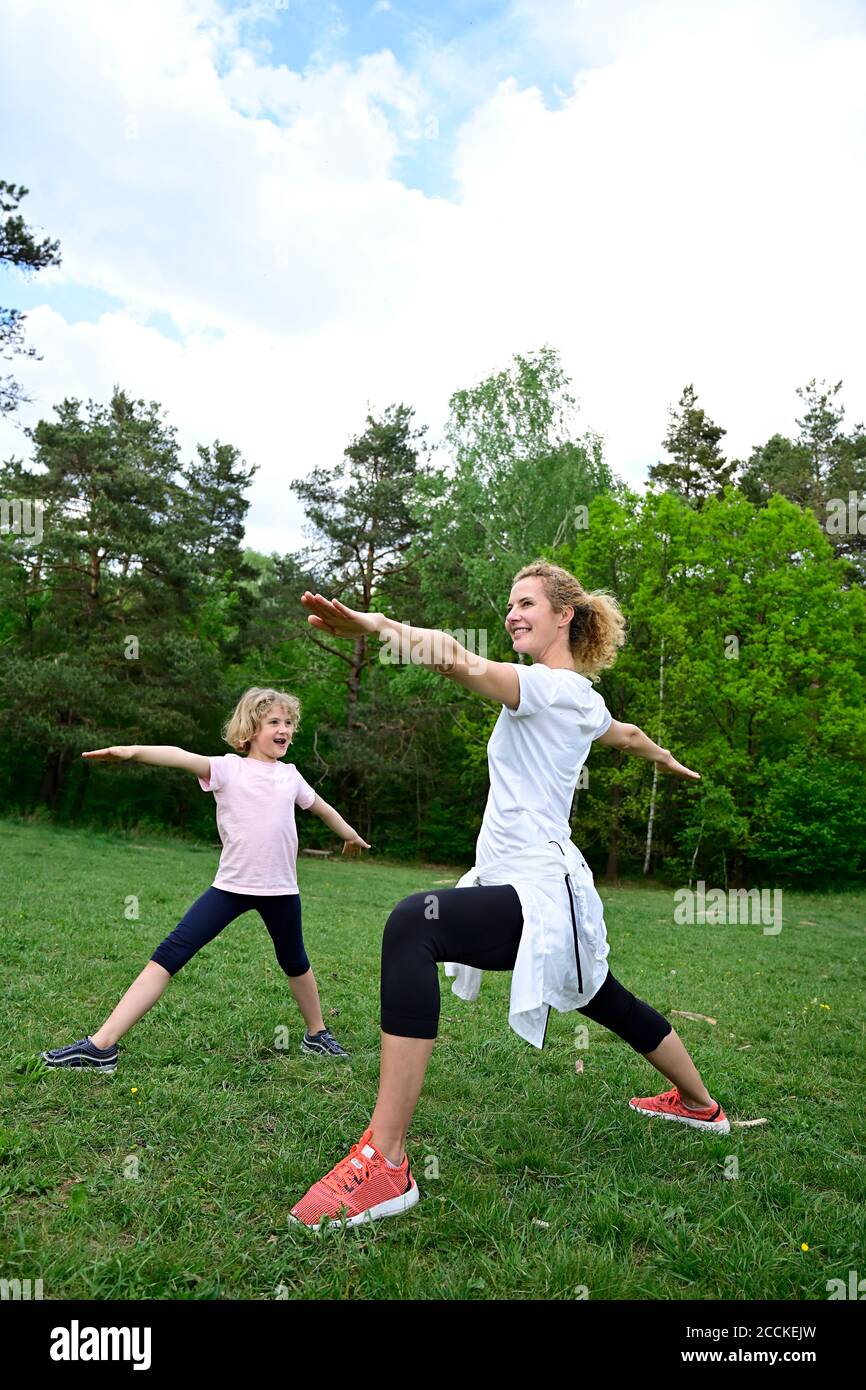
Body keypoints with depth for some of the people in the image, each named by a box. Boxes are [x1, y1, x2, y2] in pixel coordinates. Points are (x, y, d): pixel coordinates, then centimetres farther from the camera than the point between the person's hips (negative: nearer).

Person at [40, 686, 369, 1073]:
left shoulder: (290, 775, 6)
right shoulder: (228, 768, -4)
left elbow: (321, 807, 24)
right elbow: (184, 758, -24)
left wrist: (351, 835, 40)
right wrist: (133, 750, -42)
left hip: (280, 890, 3)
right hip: (231, 885, -2)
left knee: (294, 962, 19)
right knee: (169, 954, -11)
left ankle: (316, 1034, 43)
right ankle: (101, 1045, -8)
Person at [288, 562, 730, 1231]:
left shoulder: (555, 687, -13)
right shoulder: (583, 698, 15)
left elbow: (462, 662, -31)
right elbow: (626, 734, 37)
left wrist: (373, 623, -42)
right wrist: (670, 761, 58)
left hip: (539, 896, -11)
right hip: (549, 889, 11)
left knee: (411, 924, -31)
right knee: (606, 1001, 31)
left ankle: (385, 1163, -32)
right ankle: (700, 1104, 57)